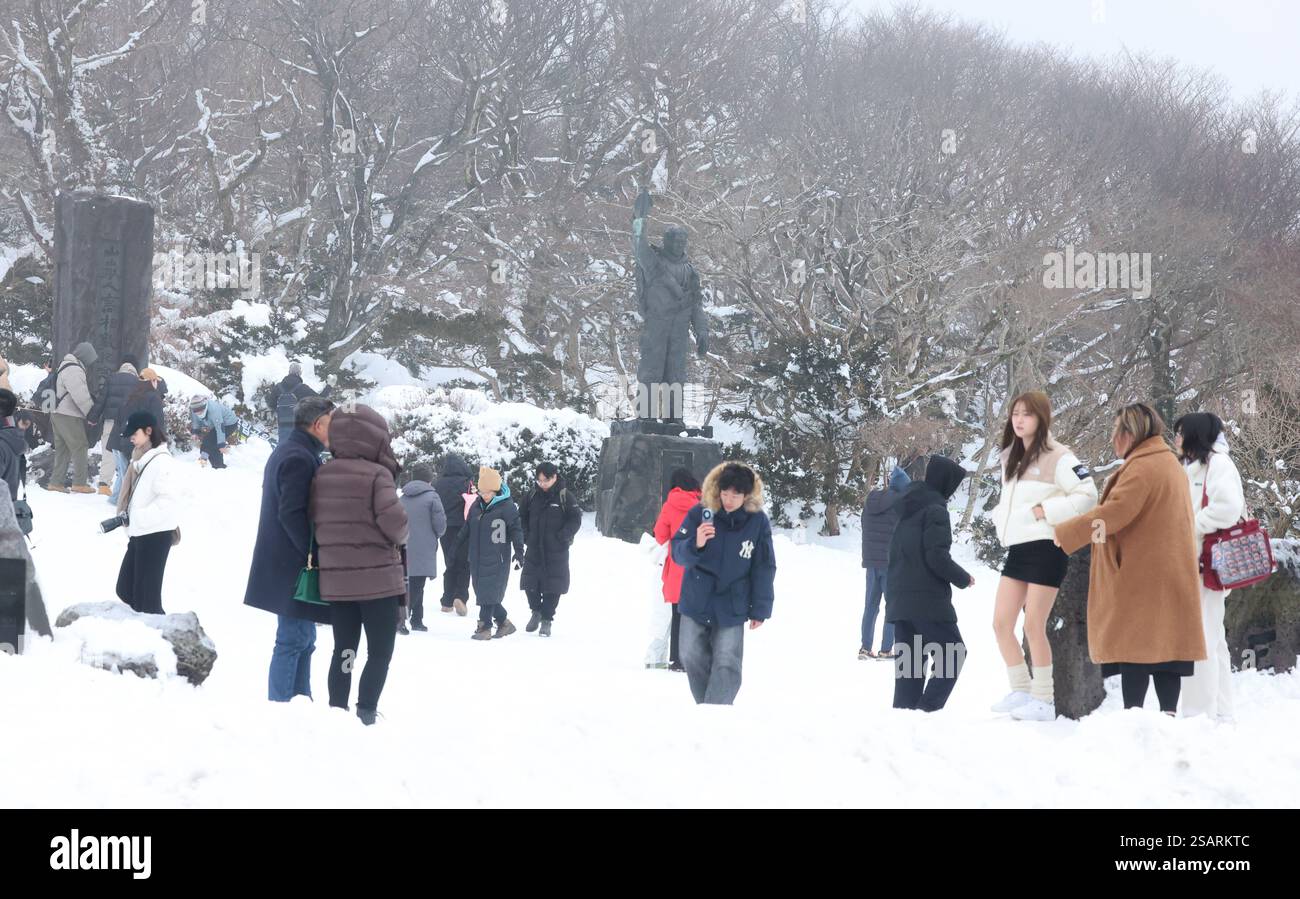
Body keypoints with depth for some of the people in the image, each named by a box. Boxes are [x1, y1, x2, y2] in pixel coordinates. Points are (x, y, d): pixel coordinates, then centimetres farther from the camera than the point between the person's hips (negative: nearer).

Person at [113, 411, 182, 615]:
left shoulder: (161, 461, -15)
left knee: (145, 596, -7)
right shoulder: (141, 459, 14)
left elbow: (168, 500, -22)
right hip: (139, 534, 10)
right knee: (125, 590, 12)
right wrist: (125, 517, 5)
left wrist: (135, 516, -22)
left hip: (156, 534, -10)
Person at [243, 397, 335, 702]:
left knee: (301, 641, 16)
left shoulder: (287, 452, 18)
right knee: (294, 641, -8)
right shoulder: (299, 458, -17)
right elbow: (292, 514, -24)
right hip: (295, 570, -11)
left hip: (285, 567, 11)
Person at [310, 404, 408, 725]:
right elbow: (394, 521, -20)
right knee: (380, 651, 4)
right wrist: (400, 538, 0)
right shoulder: (377, 475, -15)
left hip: (335, 581, 5)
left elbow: (315, 521, 1)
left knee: (344, 649, 14)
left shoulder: (322, 475, 1)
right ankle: (366, 712, -3)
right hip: (378, 579, -5)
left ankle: (337, 710, 13)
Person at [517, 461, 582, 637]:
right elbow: (522, 516, 16)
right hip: (534, 549, 4)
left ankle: (547, 619, 11)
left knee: (552, 585, -1)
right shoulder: (532, 496, 5)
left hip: (556, 551, -4)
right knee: (529, 583, 2)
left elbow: (575, 519, -6)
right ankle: (536, 611, 27)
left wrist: (562, 537, -15)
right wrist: (526, 536, 4)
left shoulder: (565, 497, -7)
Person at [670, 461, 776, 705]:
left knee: (727, 665, -7)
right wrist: (695, 545, -34)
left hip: (732, 608, -1)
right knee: (693, 659, 9)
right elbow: (678, 553, -11)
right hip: (696, 602, 1)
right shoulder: (699, 513, -10)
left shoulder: (758, 522, -9)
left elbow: (764, 569, -2)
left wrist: (760, 610, -1)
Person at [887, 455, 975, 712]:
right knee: (953, 653, -3)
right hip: (928, 601, -8)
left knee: (908, 661, 9)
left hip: (900, 600, 8)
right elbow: (937, 556, -16)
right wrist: (963, 578, -2)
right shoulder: (935, 510, -9)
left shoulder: (908, 510, 17)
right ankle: (929, 707, -16)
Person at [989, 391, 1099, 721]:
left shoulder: (1057, 457, -9)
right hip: (1017, 549, 8)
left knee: (1033, 626, -7)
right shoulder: (1011, 457, 16)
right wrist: (1001, 518, 10)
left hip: (1045, 548, -8)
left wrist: (1046, 511, -18)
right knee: (1001, 623, 5)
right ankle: (1021, 691, 17)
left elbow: (1087, 495, -15)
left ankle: (1044, 700, 3)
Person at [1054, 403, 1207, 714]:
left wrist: (1064, 533, -17)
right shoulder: (1169, 462, 18)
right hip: (1170, 573, 9)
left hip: (1141, 573, -9)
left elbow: (1115, 512, -22)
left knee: (1135, 642, -8)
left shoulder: (1142, 467, -14)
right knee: (1164, 641, 6)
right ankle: (1168, 712, 2)